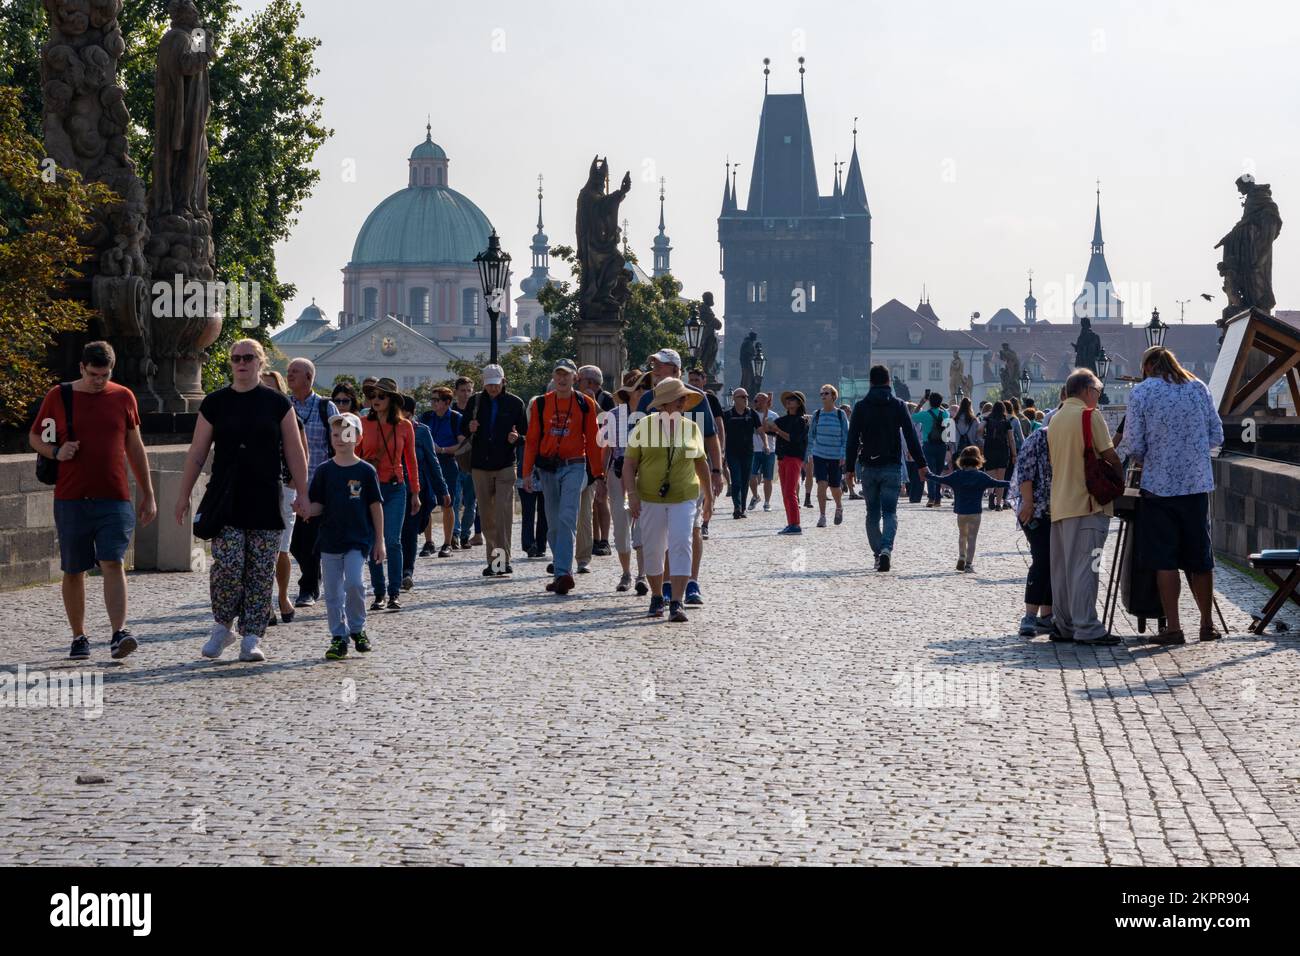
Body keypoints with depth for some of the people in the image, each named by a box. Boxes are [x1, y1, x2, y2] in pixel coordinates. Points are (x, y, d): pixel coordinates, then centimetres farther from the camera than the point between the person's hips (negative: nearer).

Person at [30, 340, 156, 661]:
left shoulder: (123, 397, 7)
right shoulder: (58, 396, 3)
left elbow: (135, 448, 14)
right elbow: (35, 437, 13)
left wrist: (148, 495, 14)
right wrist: (56, 452, -9)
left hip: (114, 499, 0)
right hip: (71, 499, 0)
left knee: (113, 563, -13)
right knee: (73, 571, 6)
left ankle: (118, 634, -20)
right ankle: (79, 637, 18)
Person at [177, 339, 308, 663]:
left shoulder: (278, 404, 5)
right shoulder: (215, 403, 6)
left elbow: (295, 452, 6)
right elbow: (197, 453, 9)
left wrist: (302, 495, 1)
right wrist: (184, 494, 6)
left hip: (266, 501, 0)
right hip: (226, 501, 0)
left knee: (260, 572, 0)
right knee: (227, 564, -11)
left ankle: (252, 637, 7)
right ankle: (222, 626, 8)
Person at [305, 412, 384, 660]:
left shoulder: (366, 471, 0)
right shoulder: (324, 471, 4)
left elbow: (376, 507, 3)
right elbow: (317, 505, 5)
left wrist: (379, 541, 2)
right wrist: (305, 510, -18)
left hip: (358, 539, -2)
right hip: (330, 539, 2)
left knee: (354, 582, -17)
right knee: (333, 592, 4)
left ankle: (357, 628, 5)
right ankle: (339, 637, 14)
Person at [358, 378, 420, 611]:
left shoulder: (404, 426, 3)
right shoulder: (363, 424, 1)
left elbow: (410, 461, 10)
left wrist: (415, 493, 11)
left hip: (395, 488, -1)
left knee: (393, 541, -8)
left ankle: (394, 594, -4)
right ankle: (379, 595, 10)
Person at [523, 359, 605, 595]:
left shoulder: (585, 404, 2)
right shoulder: (541, 404, 6)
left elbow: (592, 441, 3)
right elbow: (532, 439, 7)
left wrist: (598, 474, 0)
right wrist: (527, 471, 1)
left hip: (574, 467, -3)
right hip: (547, 468, 3)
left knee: (566, 519, -16)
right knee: (553, 523, 8)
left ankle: (562, 572, -21)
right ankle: (564, 573, 17)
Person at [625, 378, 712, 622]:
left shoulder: (691, 428, 6)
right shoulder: (645, 426, -2)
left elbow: (700, 462, 17)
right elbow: (629, 463, -2)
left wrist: (709, 494, 20)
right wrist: (632, 494, -11)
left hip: (684, 498, 1)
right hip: (650, 498, -1)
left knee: (681, 546, -13)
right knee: (653, 549, 8)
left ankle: (676, 604, -16)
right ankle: (657, 598, 28)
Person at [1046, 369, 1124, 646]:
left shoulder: (1055, 418, 16)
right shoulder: (1089, 415, -8)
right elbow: (1109, 455, -8)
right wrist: (1119, 476, 10)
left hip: (1059, 505, 8)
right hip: (1087, 502, -8)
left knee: (1061, 567, 10)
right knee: (1085, 566, -9)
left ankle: (1064, 625, 14)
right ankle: (1087, 628, -10)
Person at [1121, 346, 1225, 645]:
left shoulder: (1141, 391, -5)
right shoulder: (1198, 387, 4)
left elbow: (1134, 445, -5)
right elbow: (1217, 436, 6)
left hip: (1160, 484, -3)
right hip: (1197, 484, 3)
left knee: (1164, 559, 2)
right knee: (1200, 558, 12)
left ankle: (1173, 627, 0)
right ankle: (1207, 625, 19)